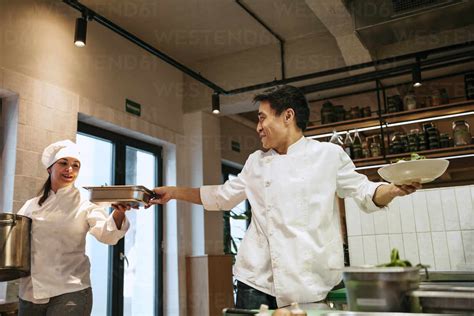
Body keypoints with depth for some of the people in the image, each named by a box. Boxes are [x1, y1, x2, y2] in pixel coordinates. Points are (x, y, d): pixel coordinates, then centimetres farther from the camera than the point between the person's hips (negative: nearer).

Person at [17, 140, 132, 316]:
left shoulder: (84, 206, -3)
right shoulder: (31, 206, 7)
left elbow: (107, 235, -20)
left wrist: (119, 213, -40)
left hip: (70, 292, -3)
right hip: (30, 293, 3)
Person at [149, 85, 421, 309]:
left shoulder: (328, 154, 1)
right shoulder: (256, 162, 12)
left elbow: (364, 192, 4)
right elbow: (223, 196, 21)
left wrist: (395, 190, -16)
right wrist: (174, 192, 20)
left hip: (310, 282, -3)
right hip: (258, 280, 3)